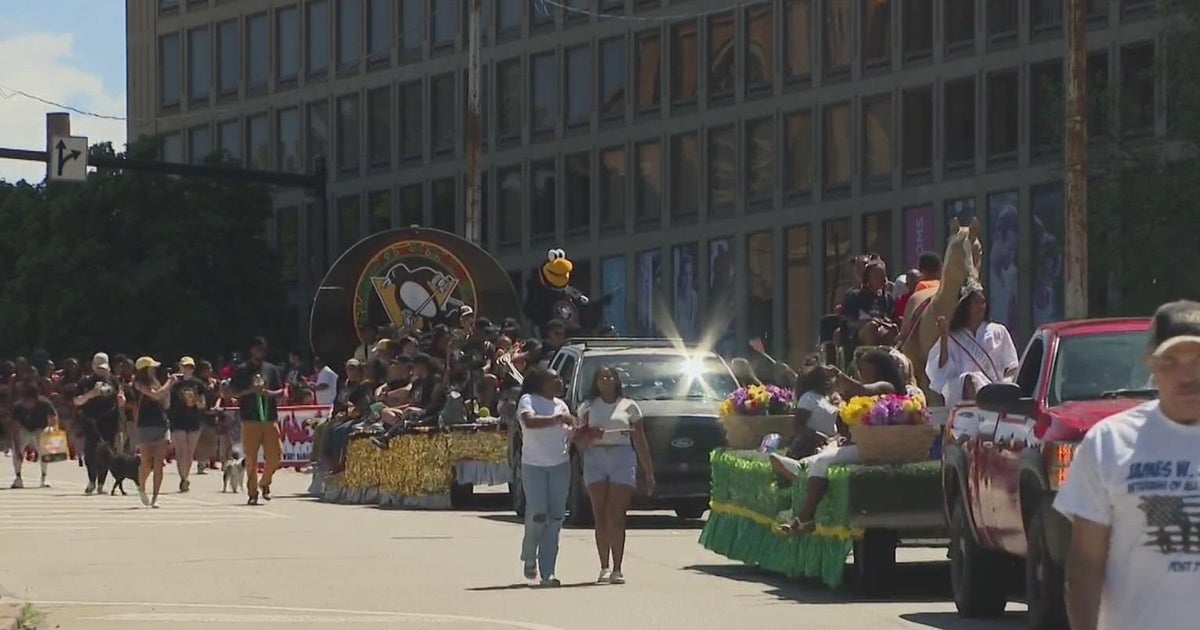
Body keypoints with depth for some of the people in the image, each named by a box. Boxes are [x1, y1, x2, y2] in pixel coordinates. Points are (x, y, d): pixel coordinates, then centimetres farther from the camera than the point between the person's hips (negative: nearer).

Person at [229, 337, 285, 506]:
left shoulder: (272, 369, 13)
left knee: (275, 454, -3)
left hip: (270, 419, 3)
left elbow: (281, 392, 12)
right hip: (250, 420, -2)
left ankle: (264, 483, 21)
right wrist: (250, 390, -13)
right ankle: (252, 493, 4)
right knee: (251, 458, -3)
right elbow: (233, 392, 2)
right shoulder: (242, 370, 5)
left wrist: (269, 393, -8)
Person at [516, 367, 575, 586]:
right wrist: (557, 419, -19)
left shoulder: (560, 405, 16)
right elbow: (530, 421, -22)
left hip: (560, 465, 5)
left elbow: (569, 435, 14)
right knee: (538, 515, -11)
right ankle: (529, 557, 17)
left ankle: (547, 572, -2)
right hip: (533, 465, -5)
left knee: (555, 518, -2)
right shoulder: (528, 400, -2)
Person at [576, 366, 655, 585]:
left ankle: (617, 569, -7)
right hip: (594, 459, 1)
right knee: (601, 517, -3)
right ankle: (604, 568, 1)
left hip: (622, 459, -1)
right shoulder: (588, 407, 14)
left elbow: (640, 441, 10)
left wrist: (649, 472, 7)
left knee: (616, 518, -8)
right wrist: (589, 433, -8)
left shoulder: (629, 407, 10)